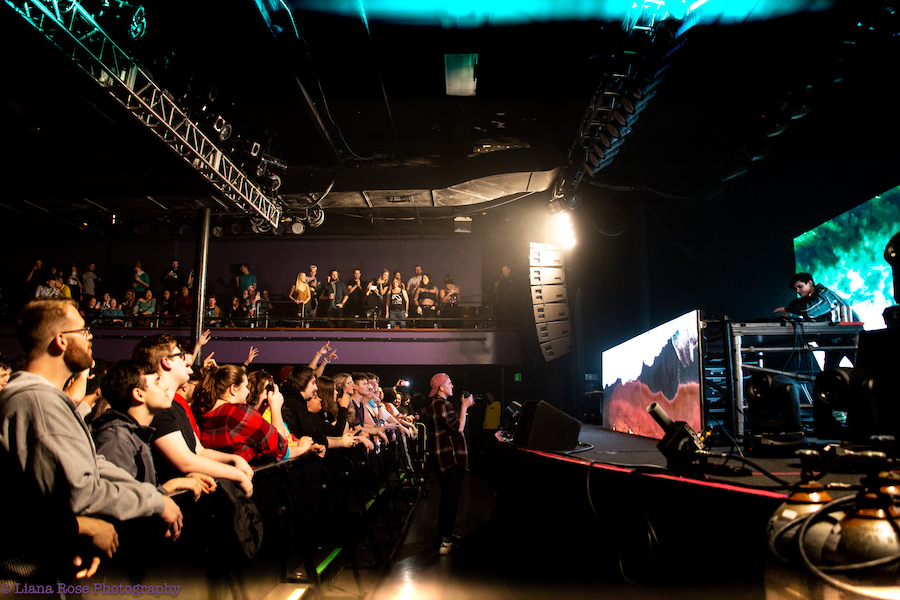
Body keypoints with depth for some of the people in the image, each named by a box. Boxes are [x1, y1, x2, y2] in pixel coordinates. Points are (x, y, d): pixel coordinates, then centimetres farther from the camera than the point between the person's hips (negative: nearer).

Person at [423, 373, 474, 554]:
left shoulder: (433, 405, 15)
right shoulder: (441, 405, -20)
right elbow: (458, 427, -23)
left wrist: (464, 407, 15)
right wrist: (464, 406, -14)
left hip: (442, 458, 11)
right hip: (450, 458, -11)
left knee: (446, 497, 20)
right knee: (452, 500, -6)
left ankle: (444, 534, 32)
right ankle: (446, 542, -2)